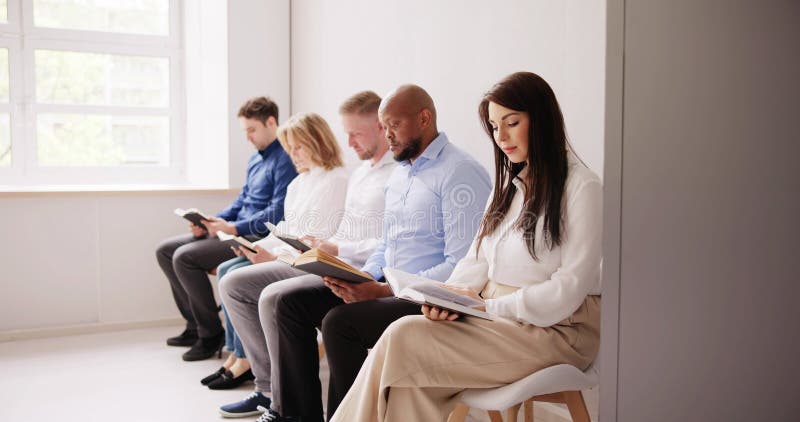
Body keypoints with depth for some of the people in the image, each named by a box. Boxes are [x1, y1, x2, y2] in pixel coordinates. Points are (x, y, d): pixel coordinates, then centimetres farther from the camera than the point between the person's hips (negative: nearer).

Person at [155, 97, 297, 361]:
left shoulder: (284, 160, -13)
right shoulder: (255, 159, 18)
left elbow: (277, 213, -20)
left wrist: (233, 228, -23)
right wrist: (210, 222, 5)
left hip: (258, 238, -10)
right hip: (237, 232, 10)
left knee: (184, 258, -22)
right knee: (165, 251, 8)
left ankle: (211, 334, -8)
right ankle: (195, 325, 11)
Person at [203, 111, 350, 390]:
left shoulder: (335, 181, -13)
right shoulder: (301, 182, 18)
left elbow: (321, 241, -20)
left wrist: (275, 257, -22)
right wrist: (260, 246, 3)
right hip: (283, 254, 10)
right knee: (225, 270, -2)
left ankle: (246, 360, -4)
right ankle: (237, 354, 1)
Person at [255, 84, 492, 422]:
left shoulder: (460, 172, -13)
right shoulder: (400, 172, 17)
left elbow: (460, 266, -20)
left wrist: (383, 290, -21)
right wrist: (360, 277, 0)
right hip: (388, 286, 9)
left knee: (340, 321, -29)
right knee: (289, 302, 0)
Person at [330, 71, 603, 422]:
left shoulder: (581, 188, -8)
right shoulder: (509, 183, 17)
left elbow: (567, 290, -14)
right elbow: (478, 258, 13)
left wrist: (488, 304, -14)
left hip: (554, 329, -7)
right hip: (495, 316, 7)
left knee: (404, 339, -22)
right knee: (403, 335, -20)